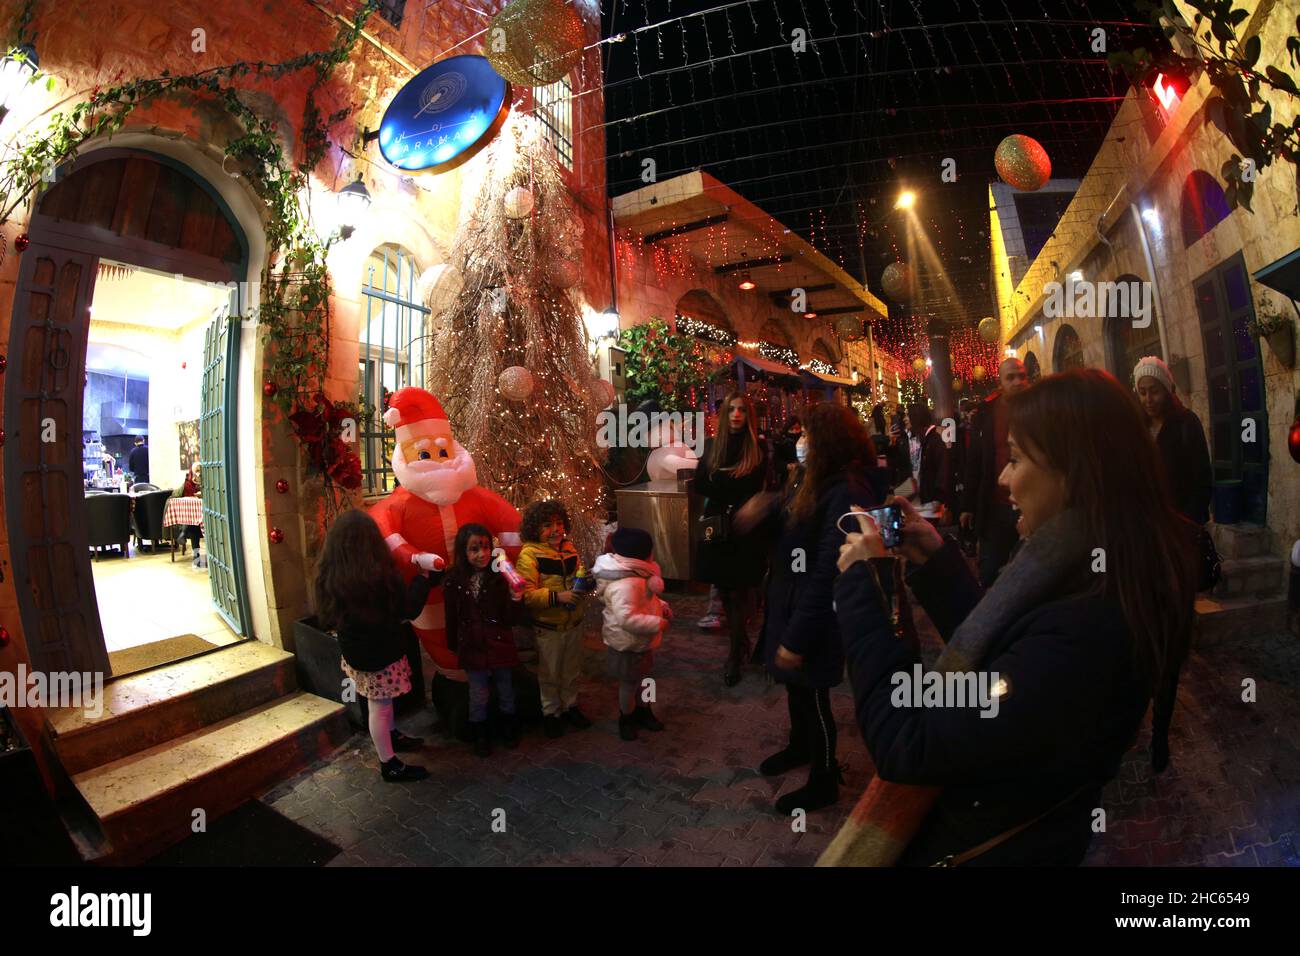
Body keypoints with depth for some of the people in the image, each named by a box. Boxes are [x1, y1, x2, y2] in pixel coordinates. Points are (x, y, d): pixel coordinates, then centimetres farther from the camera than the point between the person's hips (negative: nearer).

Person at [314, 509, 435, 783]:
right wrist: (423, 577, -9)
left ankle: (391, 737, 47)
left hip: (353, 650, 7)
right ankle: (390, 766, 23)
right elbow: (409, 608, -20)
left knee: (380, 703, 27)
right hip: (379, 653, -7)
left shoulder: (328, 576, -9)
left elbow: (326, 618, 6)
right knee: (380, 708, 8)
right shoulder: (377, 575, -31)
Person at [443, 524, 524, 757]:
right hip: (473, 648, 0)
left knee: (506, 692, 19)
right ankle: (480, 736, 40)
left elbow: (513, 620, -15)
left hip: (500, 646, 0)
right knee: (478, 696, 17)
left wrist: (515, 598, -32)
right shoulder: (454, 581, -12)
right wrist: (454, 648, 9)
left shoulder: (500, 577, -16)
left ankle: (509, 729, 44)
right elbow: (452, 619, 1)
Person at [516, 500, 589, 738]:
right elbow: (526, 594, -22)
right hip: (548, 626, -5)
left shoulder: (569, 548, 2)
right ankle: (551, 712, 32)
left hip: (574, 621, 5)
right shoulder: (529, 555, -17)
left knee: (572, 669, 21)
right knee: (550, 673, 12)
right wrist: (556, 597, -31)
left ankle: (570, 706, 40)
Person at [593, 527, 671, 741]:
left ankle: (643, 712, 47)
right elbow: (627, 619, -40)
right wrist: (658, 623, -32)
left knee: (642, 677, 26)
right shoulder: (624, 585, -35)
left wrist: (662, 605, 0)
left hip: (641, 642, 9)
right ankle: (626, 719, 36)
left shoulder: (636, 574, -2)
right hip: (628, 645, -9)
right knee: (629, 684, 12)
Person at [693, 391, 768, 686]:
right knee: (724, 590, 12)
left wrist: (720, 485, -12)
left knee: (738, 592, -2)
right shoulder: (712, 445, 7)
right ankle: (741, 640, 33)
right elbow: (700, 485, 0)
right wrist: (734, 490, -12)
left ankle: (734, 656, 9)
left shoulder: (758, 449, -3)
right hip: (717, 528, 4)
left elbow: (754, 491, -6)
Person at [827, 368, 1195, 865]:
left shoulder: (1079, 632, -36)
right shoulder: (1105, 580, -6)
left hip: (984, 847, -7)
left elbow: (905, 748, -32)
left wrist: (860, 582, -25)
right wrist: (937, 562, -2)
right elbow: (994, 648, 6)